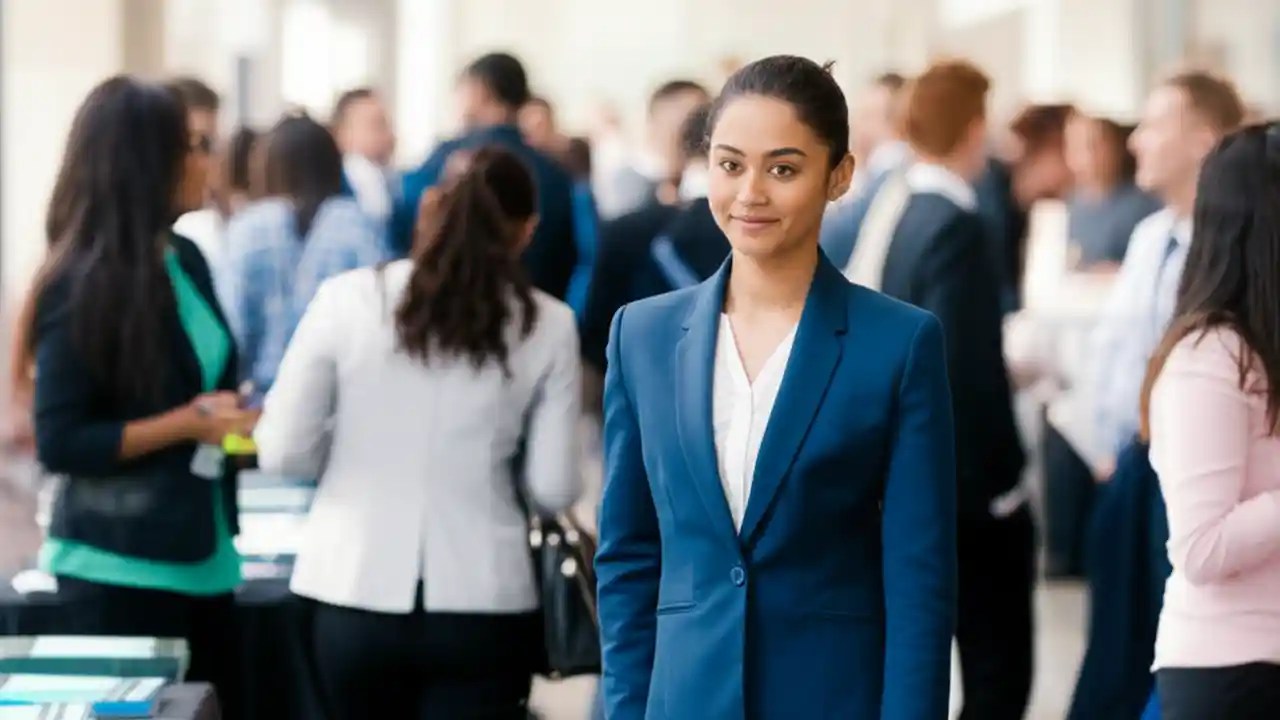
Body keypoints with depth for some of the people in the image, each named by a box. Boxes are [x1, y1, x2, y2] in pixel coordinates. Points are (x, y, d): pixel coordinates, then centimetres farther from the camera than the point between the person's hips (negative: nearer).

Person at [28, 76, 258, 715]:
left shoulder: (186, 261, 9)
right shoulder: (82, 284, -13)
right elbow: (59, 442, -15)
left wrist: (235, 414, 0)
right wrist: (188, 423, -18)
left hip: (200, 555, 7)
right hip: (121, 568, -7)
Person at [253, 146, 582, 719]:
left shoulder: (349, 298, -4)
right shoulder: (547, 326, -3)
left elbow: (282, 452, -3)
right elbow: (554, 488, -1)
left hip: (356, 596, 1)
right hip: (480, 604, -1)